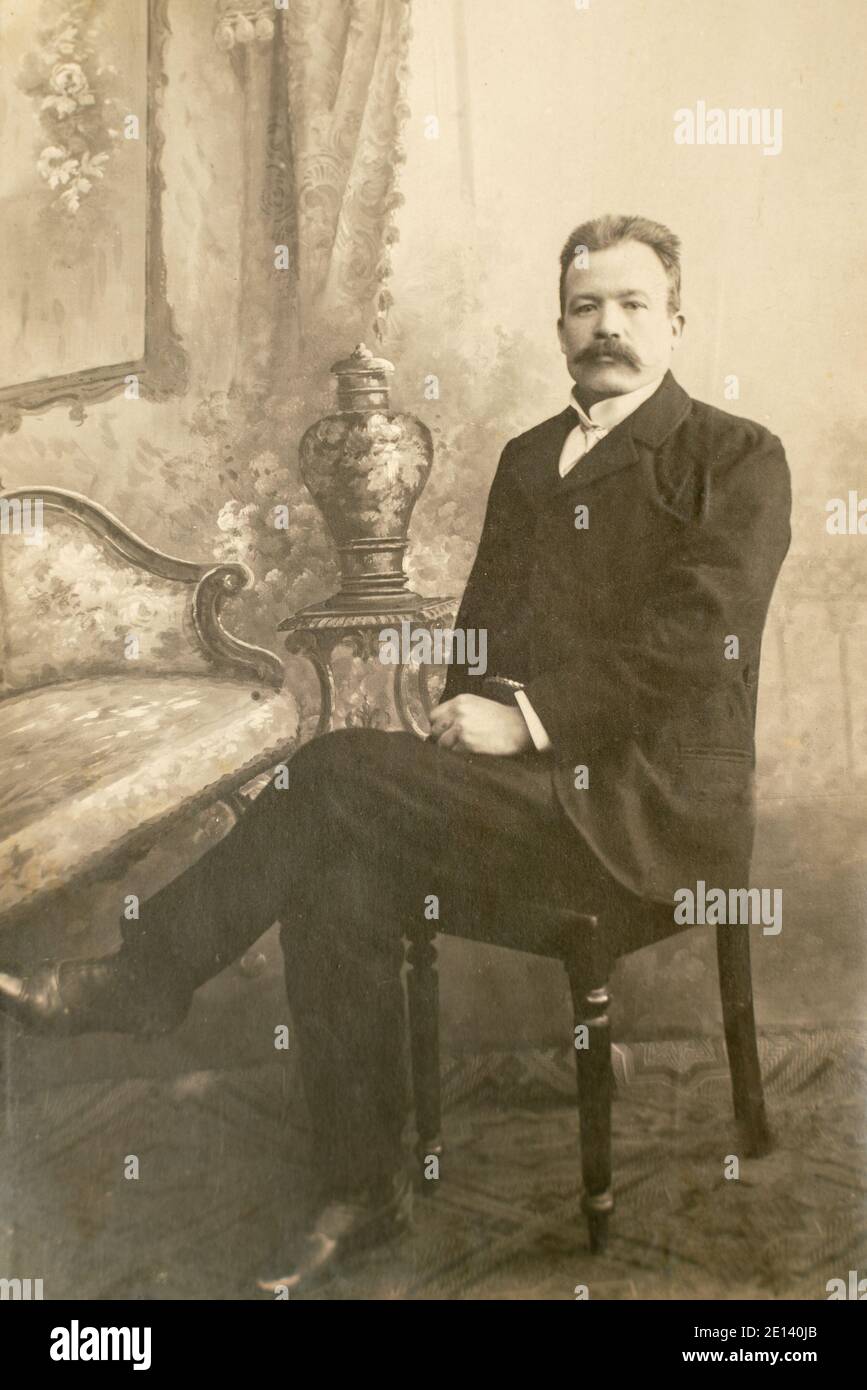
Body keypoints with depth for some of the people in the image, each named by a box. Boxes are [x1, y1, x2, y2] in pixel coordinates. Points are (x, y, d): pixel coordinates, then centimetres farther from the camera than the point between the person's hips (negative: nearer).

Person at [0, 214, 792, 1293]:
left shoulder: (738, 458, 2)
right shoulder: (527, 457, 21)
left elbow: (696, 646, -10)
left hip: (651, 801, -5)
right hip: (527, 779, 6)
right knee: (340, 877, -22)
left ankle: (141, 978, -8)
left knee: (341, 770, -24)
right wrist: (474, 720, -2)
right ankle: (360, 1190, -8)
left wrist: (529, 719, -15)